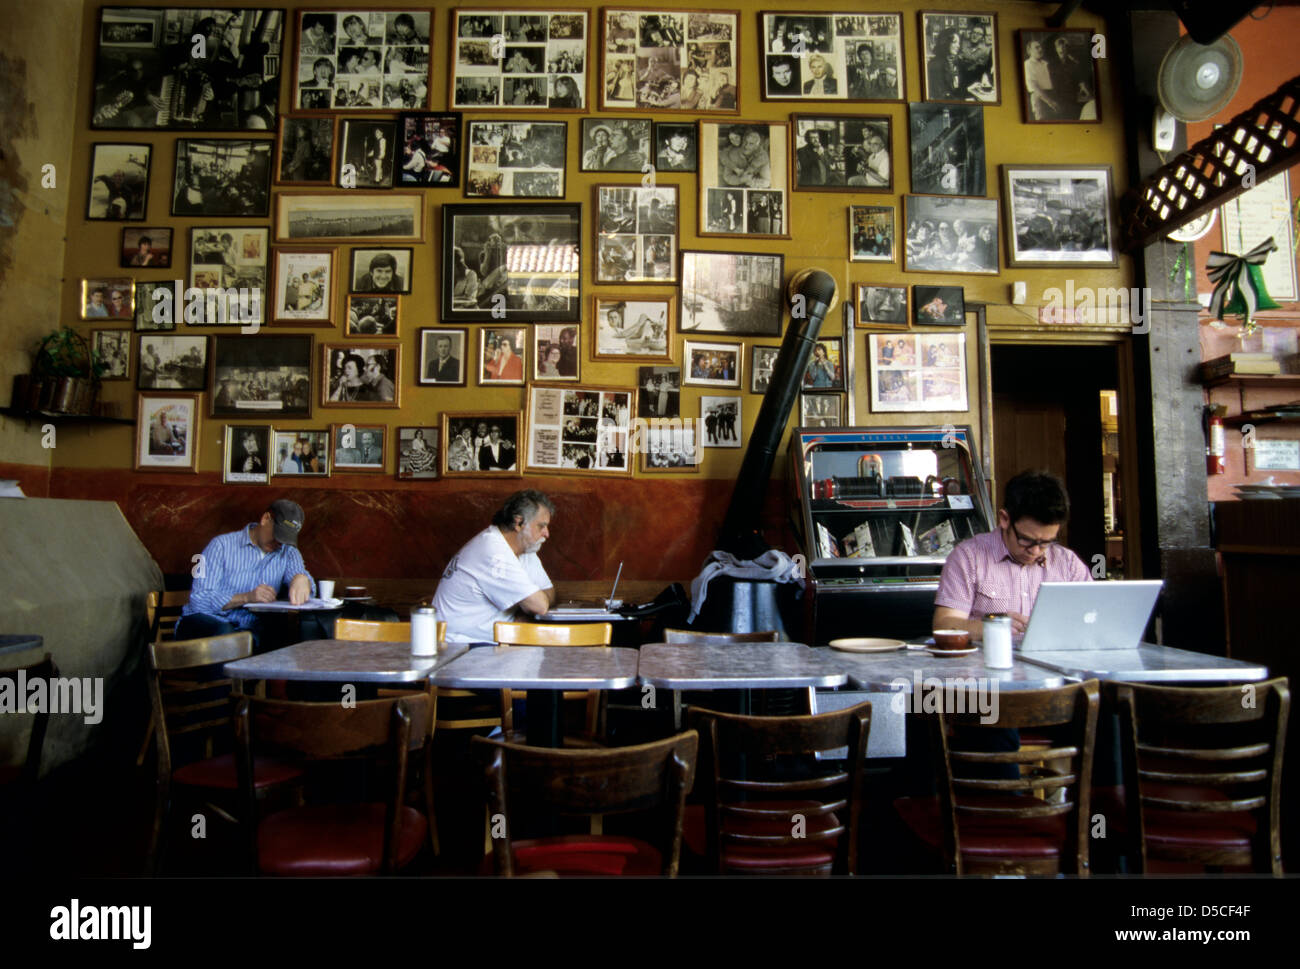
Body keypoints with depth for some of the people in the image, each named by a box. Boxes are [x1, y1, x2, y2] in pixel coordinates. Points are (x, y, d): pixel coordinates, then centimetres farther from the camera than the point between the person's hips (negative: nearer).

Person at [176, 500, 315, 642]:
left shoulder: (288, 552, 11)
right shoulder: (222, 545, -2)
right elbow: (198, 599, -10)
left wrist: (301, 579, -33)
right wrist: (246, 597, -23)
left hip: (248, 628, 3)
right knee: (224, 632, -38)